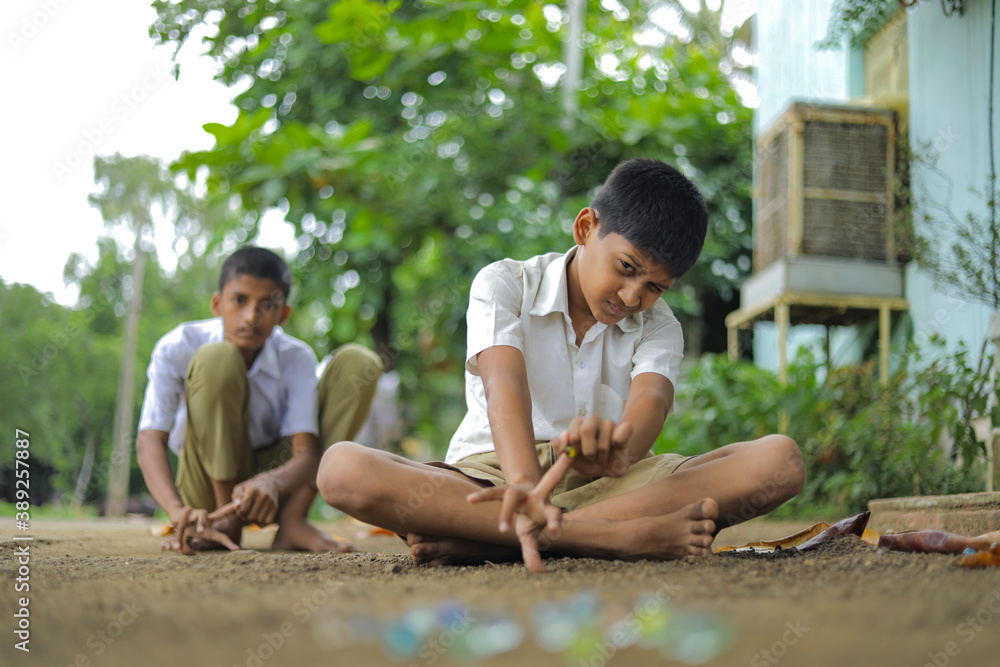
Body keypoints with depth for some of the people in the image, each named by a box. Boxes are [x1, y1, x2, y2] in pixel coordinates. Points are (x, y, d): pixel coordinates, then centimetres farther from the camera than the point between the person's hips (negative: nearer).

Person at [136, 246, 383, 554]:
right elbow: (149, 440, -25)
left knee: (359, 362, -15)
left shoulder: (296, 358, -14)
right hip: (210, 490, -2)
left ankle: (292, 520, -21)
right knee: (216, 359, -28)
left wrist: (272, 483, -47)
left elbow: (306, 453, -22)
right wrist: (179, 511, -45)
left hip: (277, 475, 2)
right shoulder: (176, 349, -16)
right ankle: (227, 521, -20)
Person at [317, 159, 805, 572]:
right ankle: (605, 536, -39)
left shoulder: (658, 327, 7)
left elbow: (652, 397, -17)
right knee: (341, 467, -29)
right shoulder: (503, 286, 0)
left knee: (780, 459, -23)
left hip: (608, 483, 2)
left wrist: (619, 449, -43)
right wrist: (525, 485, -41)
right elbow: (505, 385, -21)